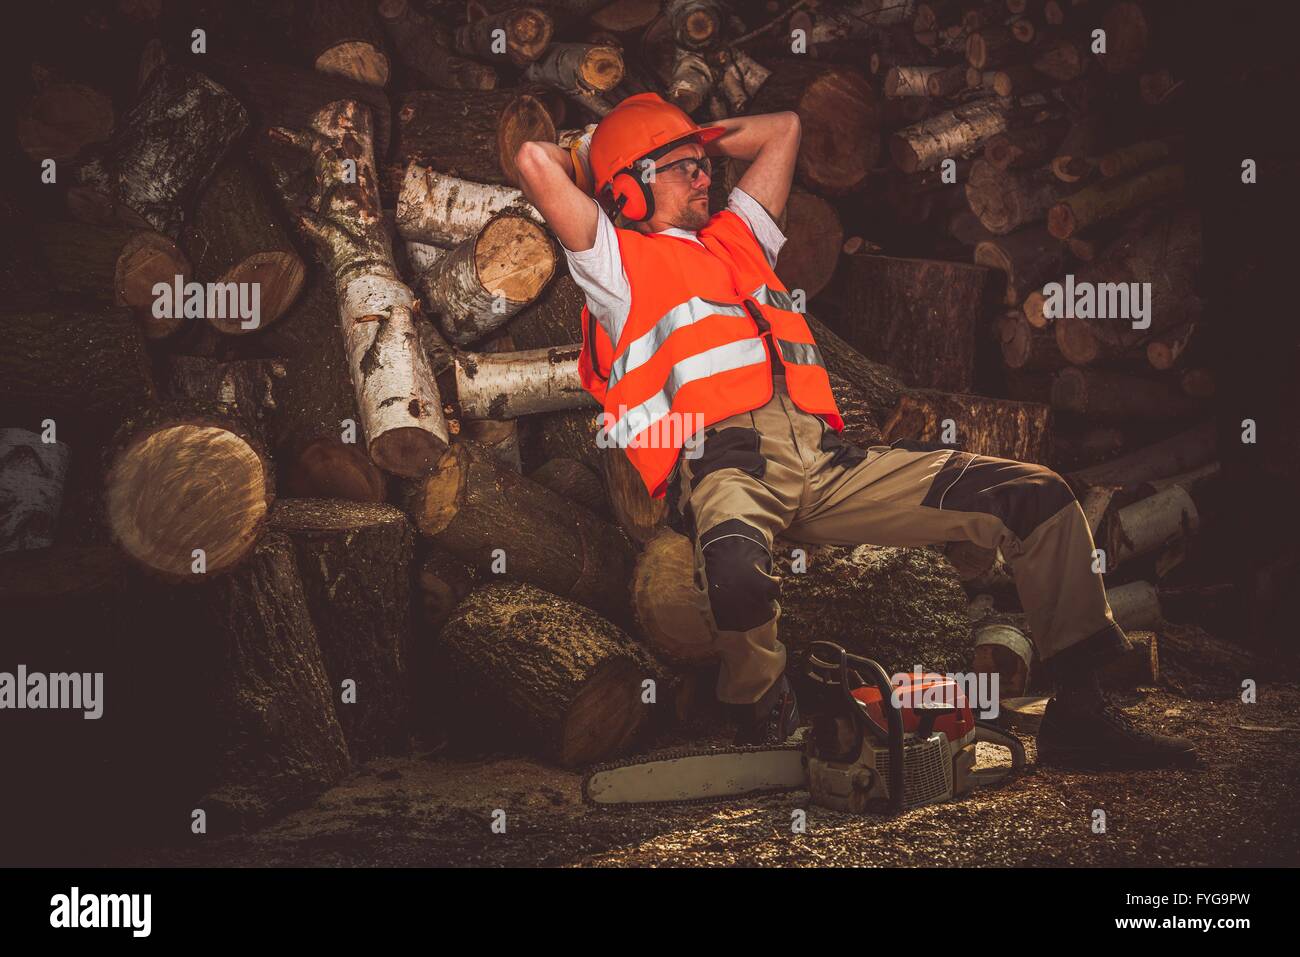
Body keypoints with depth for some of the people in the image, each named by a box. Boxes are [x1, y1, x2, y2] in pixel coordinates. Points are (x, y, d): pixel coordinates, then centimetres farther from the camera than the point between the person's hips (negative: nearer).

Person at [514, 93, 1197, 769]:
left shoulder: (735, 236, 34)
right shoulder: (620, 258, 16)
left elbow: (782, 128, 44)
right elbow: (535, 162, 4)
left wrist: (697, 138, 41)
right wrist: (587, 154, 24)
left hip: (823, 458, 6)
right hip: (720, 457, -6)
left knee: (1038, 498, -6)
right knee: (737, 575, -43)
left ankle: (1078, 714, -2)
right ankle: (763, 715, -9)